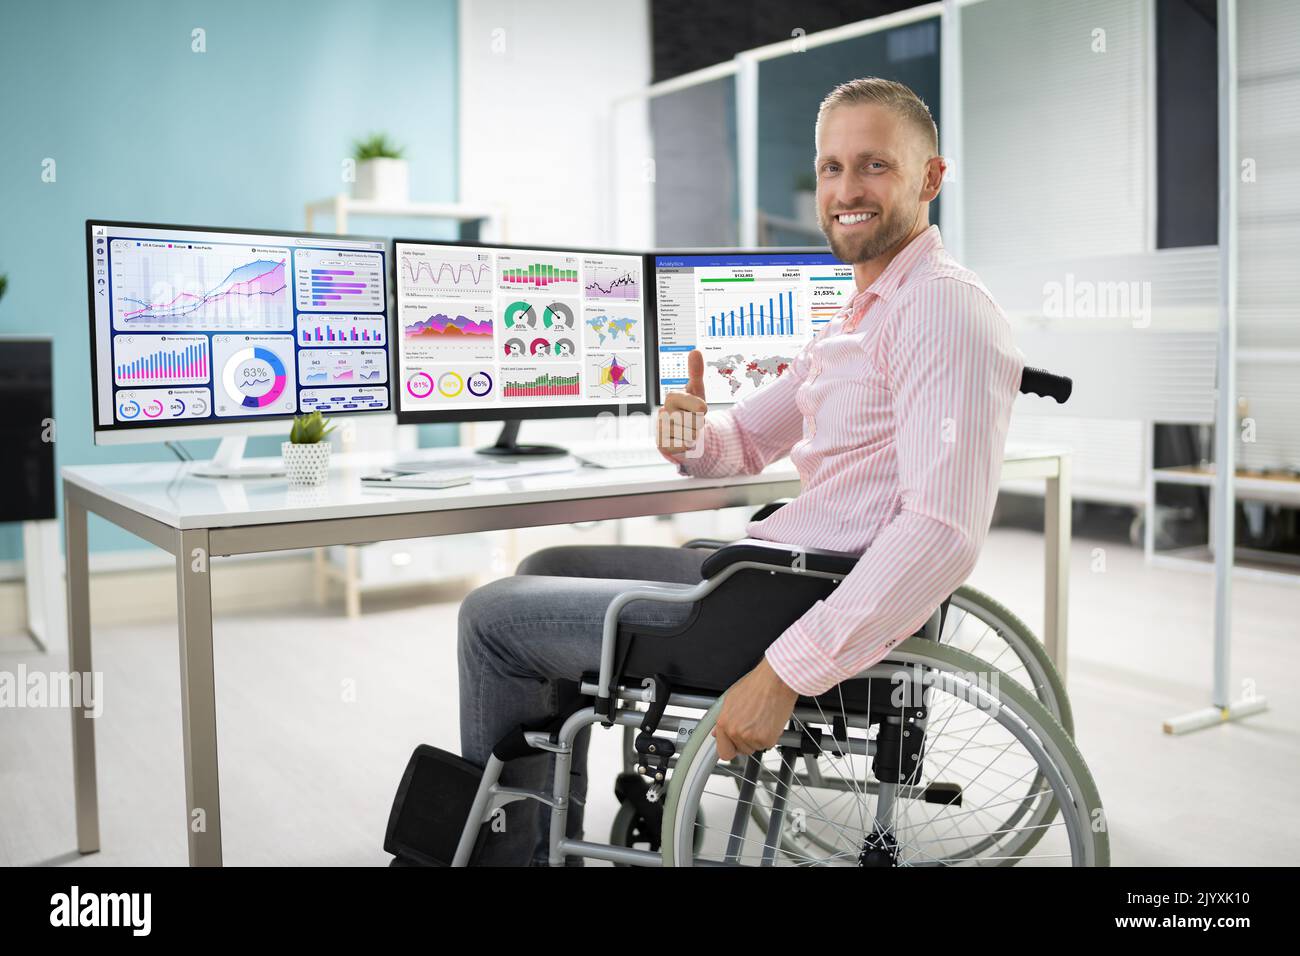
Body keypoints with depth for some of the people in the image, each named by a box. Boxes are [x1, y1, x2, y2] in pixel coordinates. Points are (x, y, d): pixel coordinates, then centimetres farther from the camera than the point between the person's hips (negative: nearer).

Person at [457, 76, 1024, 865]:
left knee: (494, 615, -2)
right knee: (548, 570, 20)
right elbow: (746, 443, 23)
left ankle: (500, 844, 21)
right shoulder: (859, 318, 17)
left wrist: (789, 670, -30)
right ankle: (547, 844, 24)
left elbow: (945, 530, -28)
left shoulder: (945, 308, -16)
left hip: (819, 608, -10)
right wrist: (691, 437, -3)